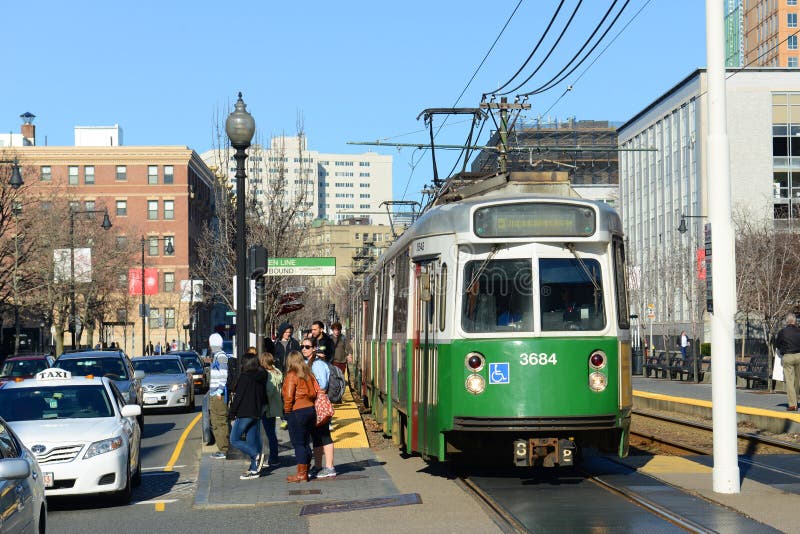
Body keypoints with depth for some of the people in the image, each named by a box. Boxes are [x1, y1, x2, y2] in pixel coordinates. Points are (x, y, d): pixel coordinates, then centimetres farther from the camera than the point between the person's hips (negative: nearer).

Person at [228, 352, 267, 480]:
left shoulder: (245, 377, -12)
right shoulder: (261, 377, 9)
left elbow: (238, 397, -13)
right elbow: (264, 397, 15)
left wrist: (232, 415, -8)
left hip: (244, 414, -8)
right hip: (256, 413, 8)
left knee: (234, 439, -1)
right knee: (252, 441, 9)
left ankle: (256, 455, -15)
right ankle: (254, 469, 7)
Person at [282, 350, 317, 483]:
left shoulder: (291, 376, -12)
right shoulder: (308, 375, 8)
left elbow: (289, 396, -18)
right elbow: (314, 392, 8)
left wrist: (287, 410, -5)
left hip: (297, 412, -7)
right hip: (311, 410, 7)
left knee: (298, 443, -1)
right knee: (305, 443, 14)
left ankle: (301, 474, 0)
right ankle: (305, 472, 19)